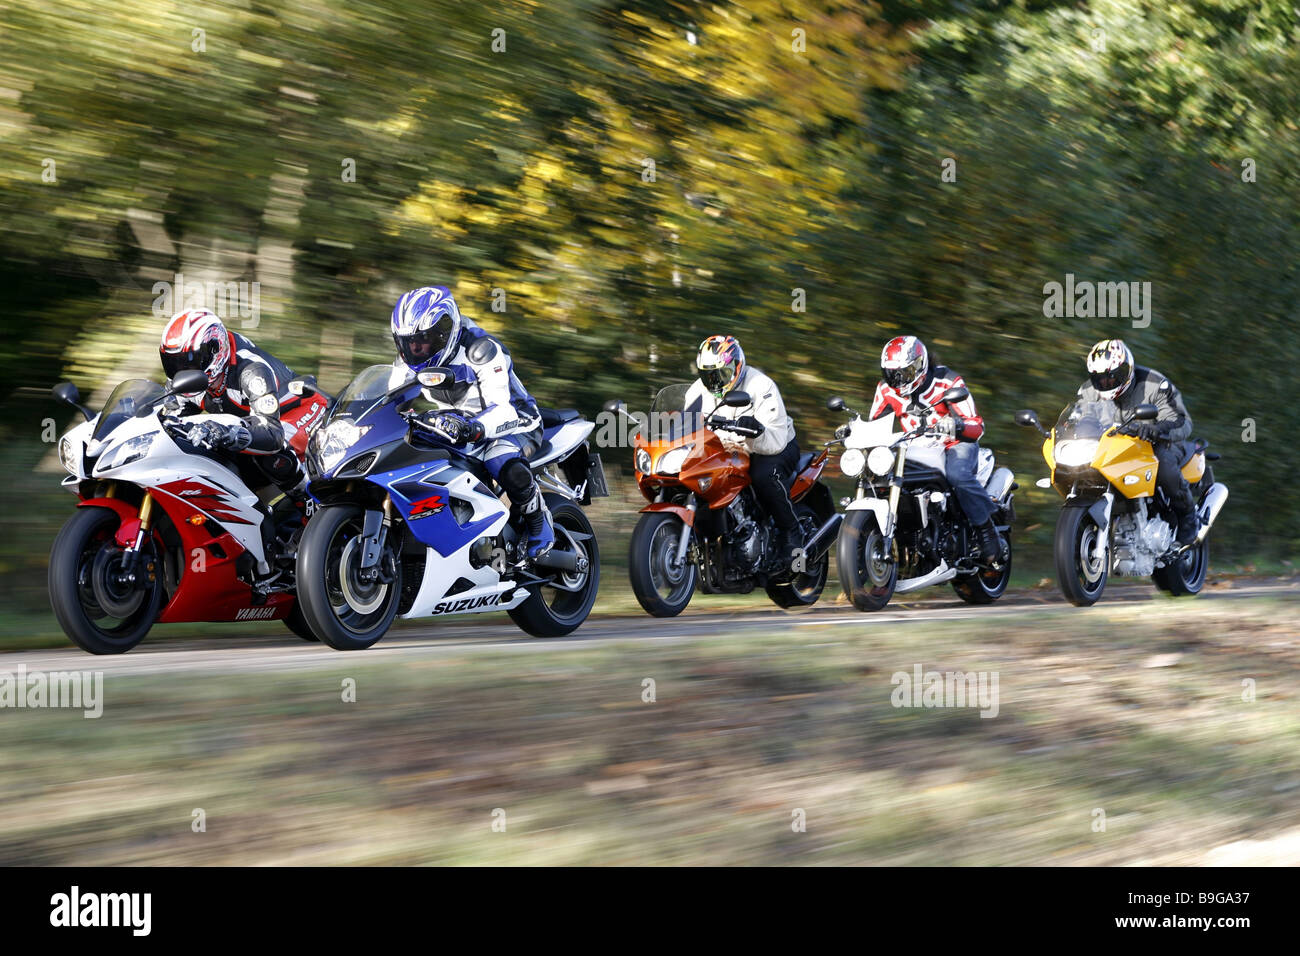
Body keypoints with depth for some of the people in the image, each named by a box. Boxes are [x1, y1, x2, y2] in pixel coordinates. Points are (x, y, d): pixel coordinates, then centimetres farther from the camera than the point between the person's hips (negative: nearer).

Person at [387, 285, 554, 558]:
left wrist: (471, 429, -54)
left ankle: (539, 524, -12)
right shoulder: (409, 360, -5)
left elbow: (502, 409, -34)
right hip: (457, 422, 7)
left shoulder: (481, 351, -26)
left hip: (511, 422, -7)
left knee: (508, 468, -39)